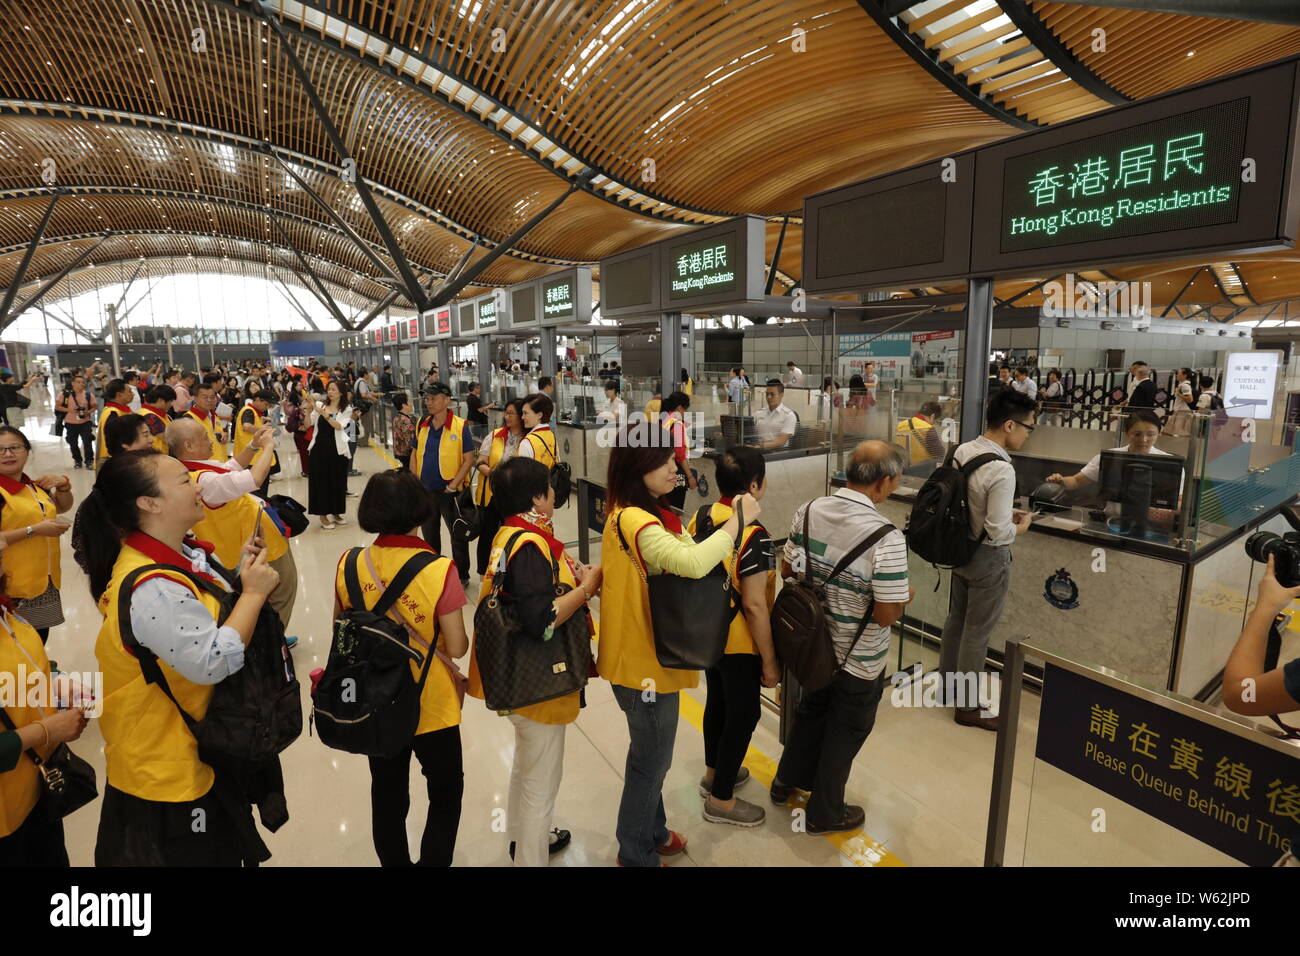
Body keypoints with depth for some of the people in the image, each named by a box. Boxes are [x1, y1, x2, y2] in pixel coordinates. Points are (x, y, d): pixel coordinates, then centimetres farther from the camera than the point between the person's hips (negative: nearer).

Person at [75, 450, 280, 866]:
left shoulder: (177, 555, -1)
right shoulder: (152, 588, -32)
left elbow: (213, 611, 12)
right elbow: (214, 662, -32)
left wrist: (241, 574, -5)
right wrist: (253, 592, -24)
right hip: (167, 770, -9)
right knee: (191, 854, 14)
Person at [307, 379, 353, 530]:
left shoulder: (346, 409, 1)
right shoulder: (320, 405, 4)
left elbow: (339, 426, -16)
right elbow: (308, 425, 0)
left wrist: (324, 413, -24)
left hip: (337, 449, 0)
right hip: (319, 447, 0)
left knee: (337, 481, 9)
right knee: (320, 480, 2)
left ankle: (335, 513, 25)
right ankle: (323, 515, 12)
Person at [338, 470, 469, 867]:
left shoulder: (349, 565, -12)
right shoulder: (439, 571, -25)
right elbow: (457, 647, -19)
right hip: (432, 705, -4)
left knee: (387, 793, 25)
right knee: (446, 790, 20)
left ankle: (394, 861, 42)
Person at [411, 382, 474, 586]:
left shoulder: (460, 426, -12)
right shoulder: (422, 425, 4)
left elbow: (469, 459, -12)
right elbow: (415, 454, 14)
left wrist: (454, 484, -17)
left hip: (450, 491, -5)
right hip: (425, 491, 5)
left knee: (458, 535, 7)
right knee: (429, 535, 19)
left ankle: (461, 576, 22)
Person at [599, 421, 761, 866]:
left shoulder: (642, 513, 6)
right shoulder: (633, 521, -28)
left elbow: (680, 561, 6)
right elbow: (691, 562, -41)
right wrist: (738, 520, -28)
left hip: (648, 653, 10)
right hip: (645, 659, -10)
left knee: (650, 755, 27)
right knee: (651, 759, 11)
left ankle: (652, 832, 48)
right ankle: (636, 854, 34)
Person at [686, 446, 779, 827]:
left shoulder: (700, 517, -4)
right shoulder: (753, 535, -27)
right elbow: (754, 606, -25)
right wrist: (770, 661, -14)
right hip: (739, 643, -8)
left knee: (717, 701, 25)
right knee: (743, 714, 11)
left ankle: (714, 772, 46)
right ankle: (720, 799, 26)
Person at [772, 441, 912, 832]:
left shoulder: (808, 511, -11)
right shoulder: (886, 537, -29)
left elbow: (787, 570, 0)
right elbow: (886, 614, -25)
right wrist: (904, 595, -4)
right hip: (858, 660, -5)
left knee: (811, 711, 29)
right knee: (846, 731, 18)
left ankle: (787, 782, 48)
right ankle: (825, 812, 38)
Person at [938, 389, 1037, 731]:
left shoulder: (962, 450, -4)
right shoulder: (1001, 470, -28)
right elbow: (998, 533, -27)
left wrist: (1005, 513, 5)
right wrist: (1022, 526, -7)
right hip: (988, 559, -8)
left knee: (956, 620, 23)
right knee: (977, 633, 7)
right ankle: (967, 706, 24)